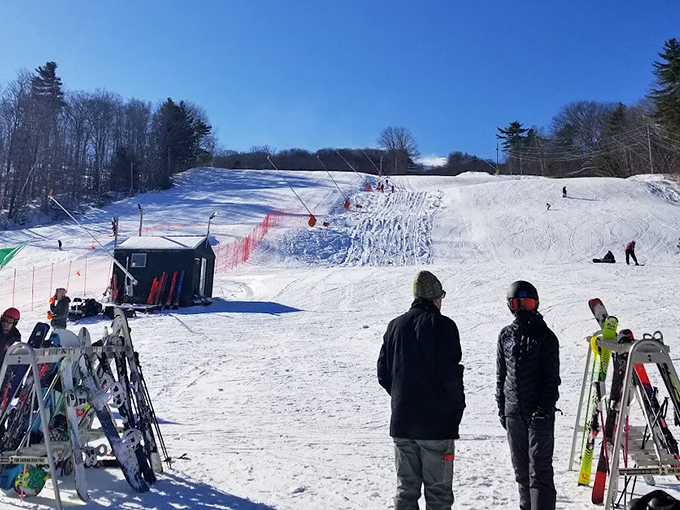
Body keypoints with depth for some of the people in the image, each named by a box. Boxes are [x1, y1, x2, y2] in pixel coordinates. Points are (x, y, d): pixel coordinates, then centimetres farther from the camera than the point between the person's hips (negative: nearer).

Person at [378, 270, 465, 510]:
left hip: (401, 421, 5)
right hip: (437, 421, -5)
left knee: (405, 489, 14)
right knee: (438, 490, 5)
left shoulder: (395, 326, 6)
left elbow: (383, 373, 8)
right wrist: (457, 405, 0)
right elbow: (450, 373, -15)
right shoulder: (443, 325, -10)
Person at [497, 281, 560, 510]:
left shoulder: (545, 336, -3)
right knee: (521, 468, 14)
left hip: (539, 413, -4)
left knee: (539, 468, -6)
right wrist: (501, 407, 11)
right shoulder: (505, 335, 8)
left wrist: (545, 407, -14)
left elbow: (552, 377, -5)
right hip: (513, 412, 5)